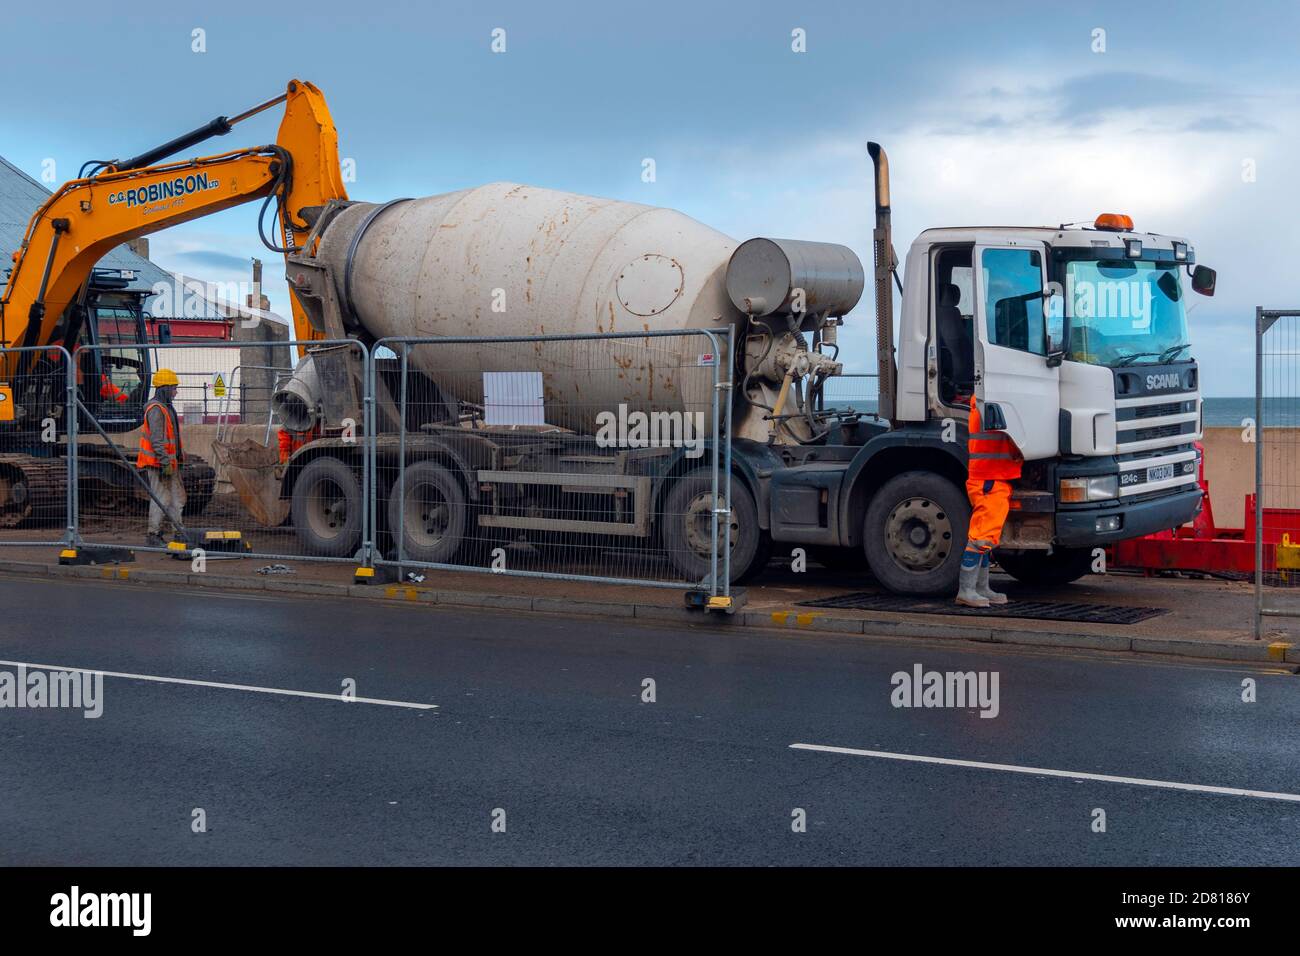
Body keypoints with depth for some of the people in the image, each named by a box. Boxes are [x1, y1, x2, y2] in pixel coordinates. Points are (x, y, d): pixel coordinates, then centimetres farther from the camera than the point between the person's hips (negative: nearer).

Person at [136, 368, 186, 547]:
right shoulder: (156, 409, -15)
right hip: (159, 464, -10)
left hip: (170, 462, 10)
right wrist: (165, 462, -24)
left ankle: (179, 532, 17)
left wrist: (179, 456, 23)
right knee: (161, 499, -7)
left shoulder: (167, 407, 18)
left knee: (177, 497, 12)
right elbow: (157, 439, -21)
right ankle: (154, 535, -2)